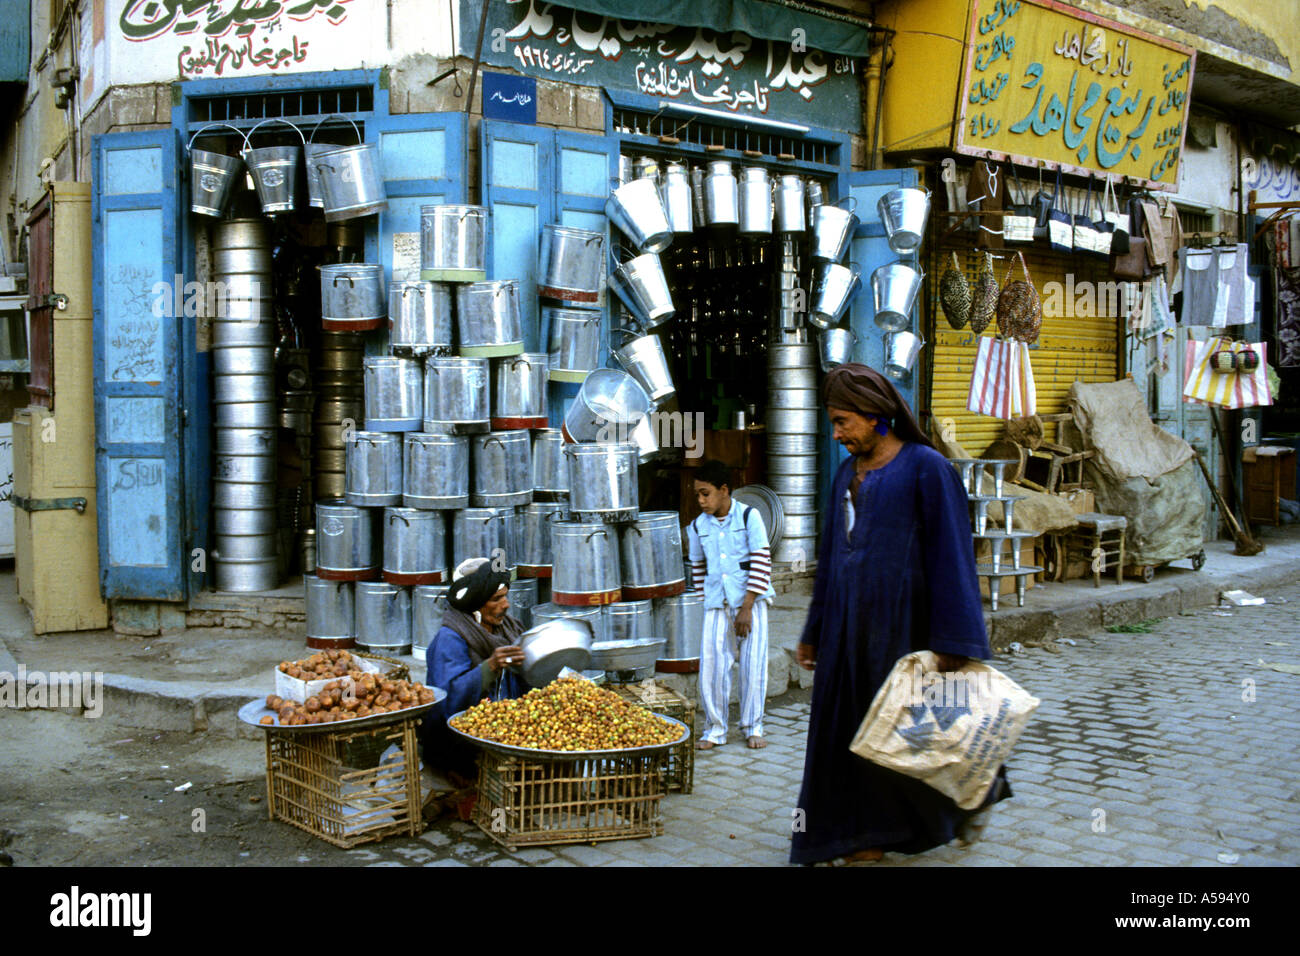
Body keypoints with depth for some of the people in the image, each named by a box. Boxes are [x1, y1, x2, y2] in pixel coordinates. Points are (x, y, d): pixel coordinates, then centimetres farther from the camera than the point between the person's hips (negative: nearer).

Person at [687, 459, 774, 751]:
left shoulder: (749, 516, -6)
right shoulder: (699, 526, 5)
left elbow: (761, 561, -9)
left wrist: (747, 607, -12)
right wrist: (706, 597, 12)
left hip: (750, 603, -3)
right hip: (716, 605, 3)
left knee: (753, 665, 0)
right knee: (711, 665, -2)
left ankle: (752, 728, 15)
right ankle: (714, 730, 10)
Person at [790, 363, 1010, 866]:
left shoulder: (926, 468, -10)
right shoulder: (848, 473, 12)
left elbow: (950, 556, -13)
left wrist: (953, 642, -17)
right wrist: (814, 631, 19)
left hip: (900, 625, -7)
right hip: (848, 624, 7)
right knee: (851, 729, 8)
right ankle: (872, 833, 21)